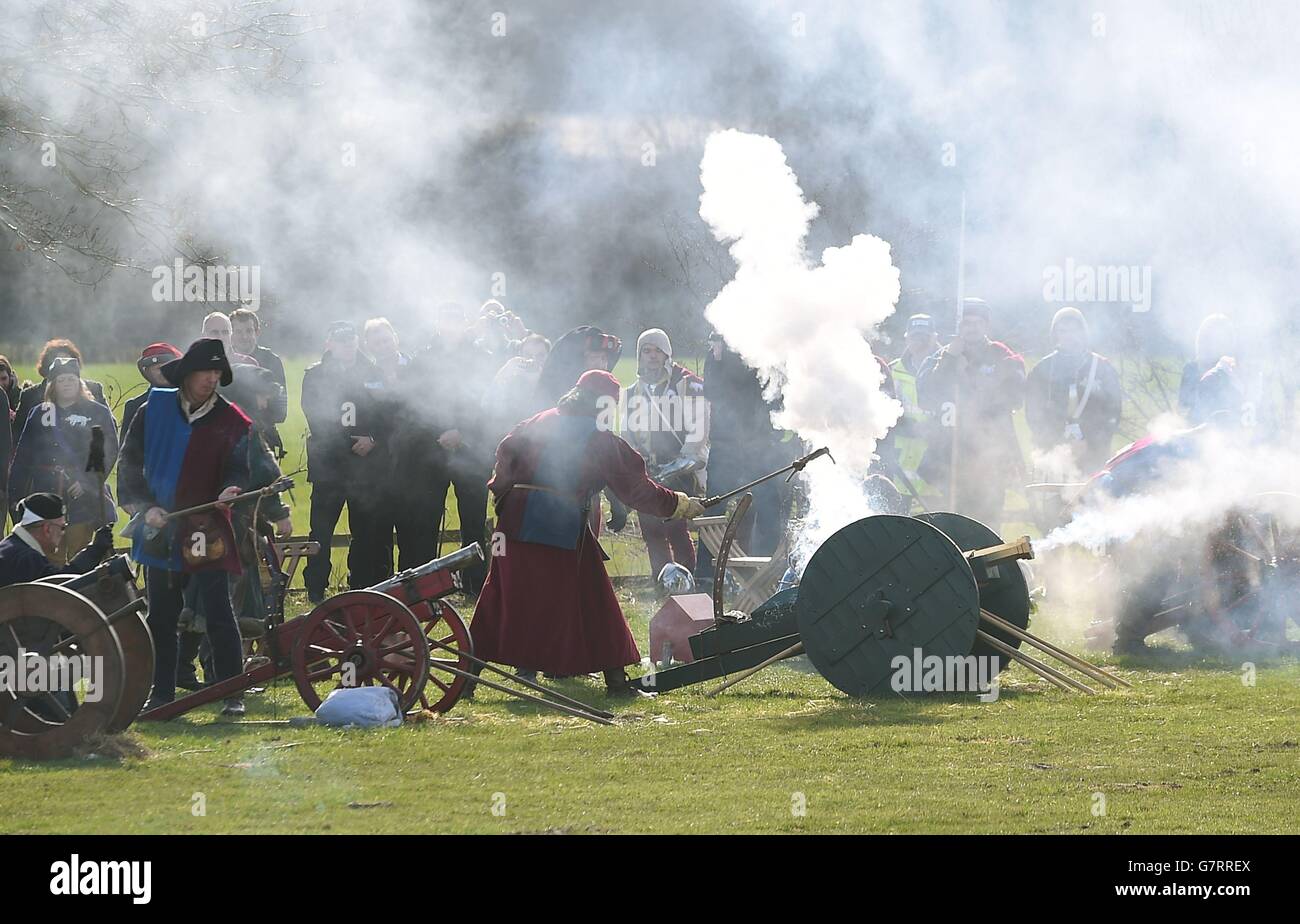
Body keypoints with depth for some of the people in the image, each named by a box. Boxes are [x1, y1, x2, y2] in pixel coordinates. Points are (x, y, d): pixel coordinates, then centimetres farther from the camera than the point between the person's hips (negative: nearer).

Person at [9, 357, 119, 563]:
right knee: (51, 559, 1)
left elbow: (109, 451, -3)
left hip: (81, 495, -3)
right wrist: (17, 491, 5)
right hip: (46, 493, 3)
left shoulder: (98, 413, 3)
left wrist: (88, 482, -13)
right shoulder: (39, 414, 13)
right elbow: (23, 454, 13)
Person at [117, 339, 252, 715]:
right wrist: (144, 507, -6)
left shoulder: (231, 421, 1)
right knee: (161, 616, 9)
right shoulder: (153, 410, 4)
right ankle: (162, 693, 17)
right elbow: (129, 463, 6)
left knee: (218, 612, -7)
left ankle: (232, 694, -2)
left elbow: (237, 470, 0)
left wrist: (231, 491, -24)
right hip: (159, 528, 2)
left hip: (206, 532, -2)